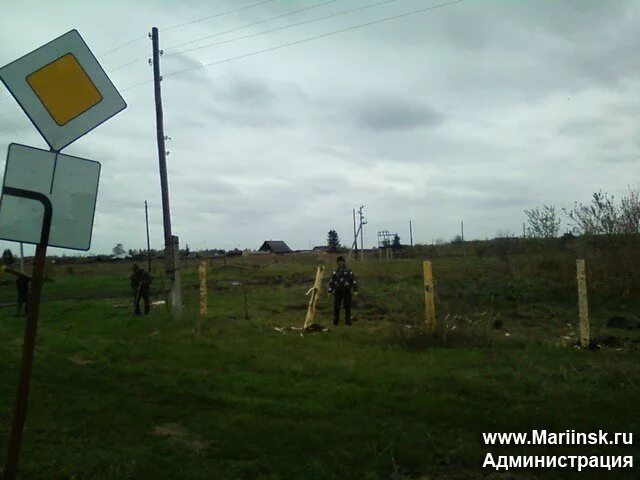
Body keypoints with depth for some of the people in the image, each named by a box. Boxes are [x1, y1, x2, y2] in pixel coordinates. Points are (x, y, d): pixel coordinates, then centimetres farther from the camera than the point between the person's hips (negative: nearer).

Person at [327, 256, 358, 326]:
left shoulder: (349, 271, 4)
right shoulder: (335, 271, 11)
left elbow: (354, 281, 1)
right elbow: (331, 281, 13)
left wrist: (355, 290, -7)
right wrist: (330, 291, 6)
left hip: (347, 291, -1)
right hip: (338, 291, 1)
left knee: (347, 307, 2)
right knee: (336, 307, 1)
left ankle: (347, 321, 13)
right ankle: (336, 321, 12)